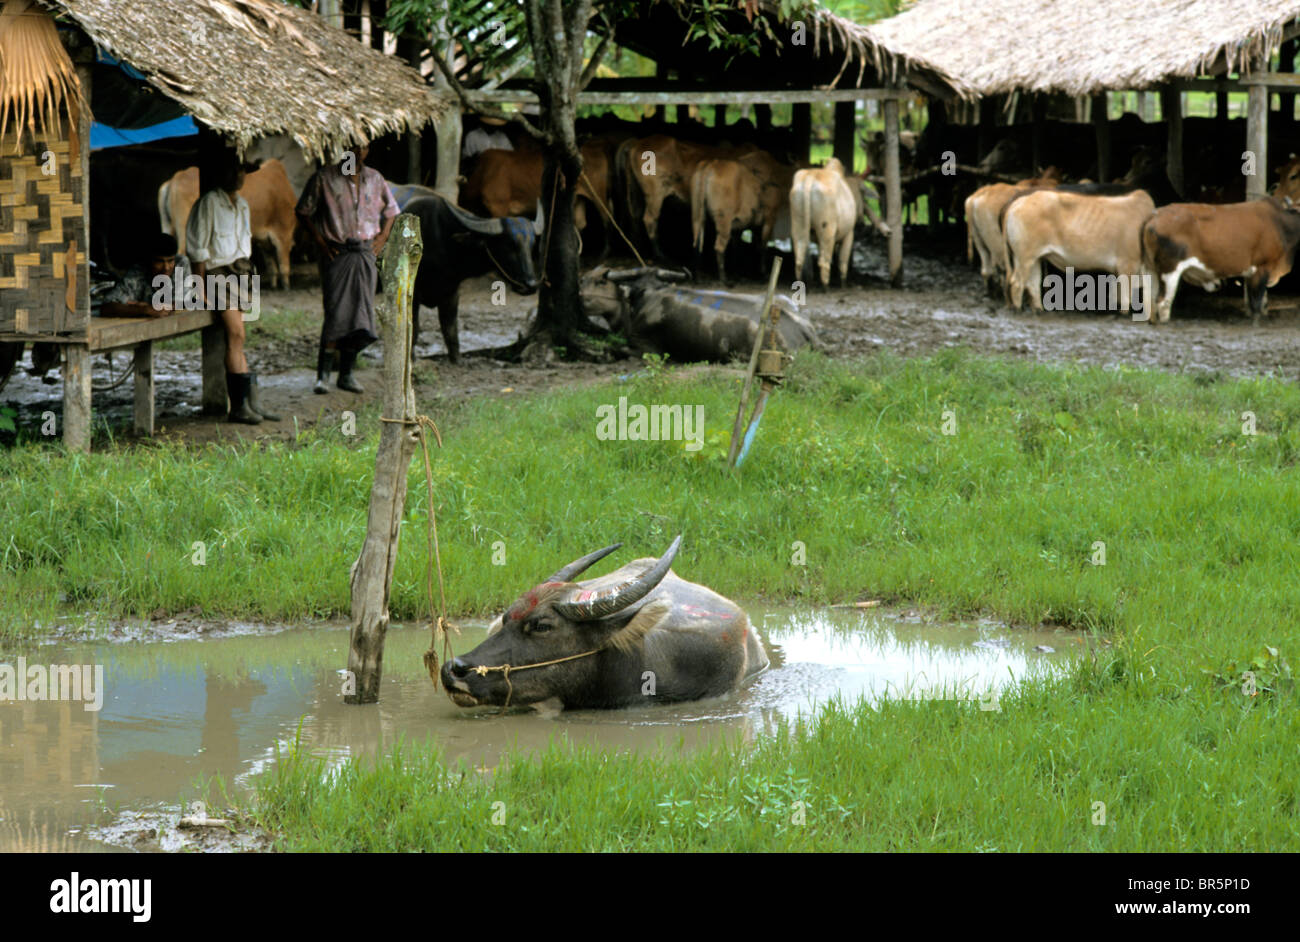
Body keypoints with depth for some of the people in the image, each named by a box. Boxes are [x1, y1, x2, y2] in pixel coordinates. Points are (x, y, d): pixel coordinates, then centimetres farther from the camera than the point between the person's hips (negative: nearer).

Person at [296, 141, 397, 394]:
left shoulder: (375, 179, 10)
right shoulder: (325, 178, -1)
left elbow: (391, 210, 23)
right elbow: (304, 211, 5)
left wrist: (383, 237, 8)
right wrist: (320, 242, -5)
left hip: (366, 253, 4)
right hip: (337, 253, -4)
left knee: (360, 314, 3)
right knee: (336, 313, -13)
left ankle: (346, 374, 10)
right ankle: (322, 375, -11)